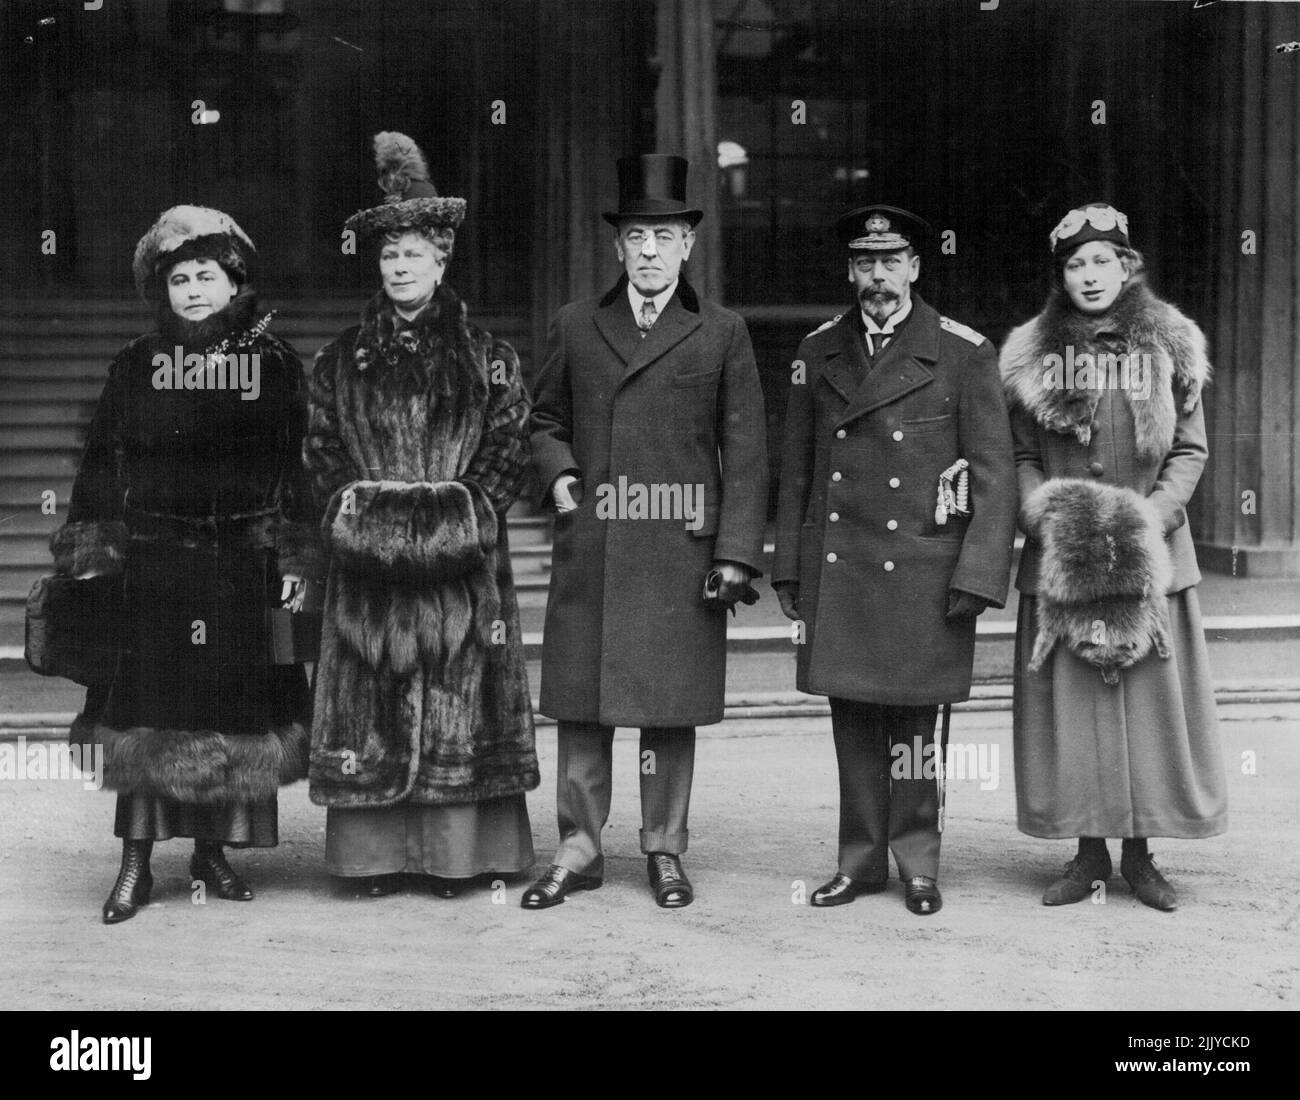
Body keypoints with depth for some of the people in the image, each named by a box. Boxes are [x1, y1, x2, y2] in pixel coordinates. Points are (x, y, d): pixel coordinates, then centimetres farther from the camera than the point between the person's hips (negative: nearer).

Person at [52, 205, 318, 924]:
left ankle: (212, 851, 19)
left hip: (244, 562, 0)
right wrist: (90, 554, 0)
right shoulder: (136, 365, 6)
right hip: (155, 560, 0)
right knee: (146, 706, -2)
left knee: (235, 705, 4)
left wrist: (296, 560, -1)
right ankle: (136, 862, 7)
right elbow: (101, 463, 6)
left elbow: (298, 467, 4)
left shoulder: (275, 365, 5)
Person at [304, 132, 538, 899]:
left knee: (459, 701, 0)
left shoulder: (487, 357, 5)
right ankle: (379, 853, 9)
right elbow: (322, 448, 10)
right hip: (371, 560, 2)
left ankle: (457, 852, 7)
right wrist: (352, 512, -4)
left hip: (460, 559, -1)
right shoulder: (343, 361, 11)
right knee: (372, 701, 1)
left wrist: (470, 512, -9)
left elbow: (511, 444, 2)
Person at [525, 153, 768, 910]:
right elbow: (545, 420, 20)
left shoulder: (722, 334, 6)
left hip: (681, 553, -2)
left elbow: (745, 452, 2)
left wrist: (737, 553, -5)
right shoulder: (576, 327, 12)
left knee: (672, 707, 4)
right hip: (589, 550, 2)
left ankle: (666, 851, 16)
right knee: (581, 703, 5)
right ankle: (580, 849, 16)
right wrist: (556, 471, -2)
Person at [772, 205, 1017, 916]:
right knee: (852, 717, 8)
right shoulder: (817, 352, 10)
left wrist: (978, 577, -10)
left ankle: (918, 863, 17)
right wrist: (787, 567, 10)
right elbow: (797, 472, 14)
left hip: (922, 572, -3)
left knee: (912, 719, 2)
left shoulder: (964, 354, -1)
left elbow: (993, 475, -3)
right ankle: (860, 859, 19)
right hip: (835, 571, 3)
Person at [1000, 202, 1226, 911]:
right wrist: (1046, 517, -10)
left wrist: (1148, 519, -10)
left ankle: (1140, 855, 14)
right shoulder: (1032, 355, 5)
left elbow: (1190, 451, 4)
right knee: (1069, 702, 2)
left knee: (1151, 698, 2)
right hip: (1060, 557, 0)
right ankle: (1088, 852, 13)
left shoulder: (1169, 348, 4)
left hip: (1152, 554, 0)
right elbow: (1021, 457, 6)